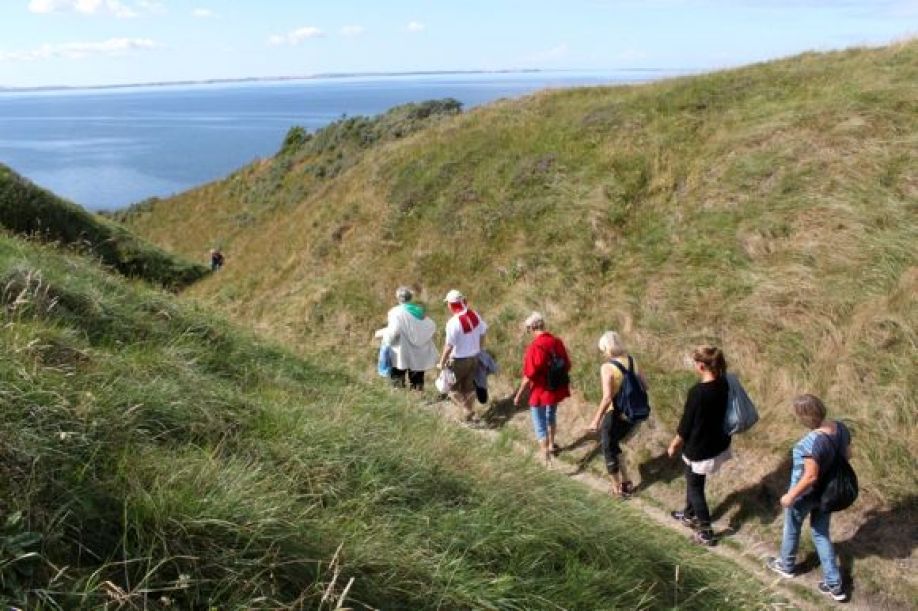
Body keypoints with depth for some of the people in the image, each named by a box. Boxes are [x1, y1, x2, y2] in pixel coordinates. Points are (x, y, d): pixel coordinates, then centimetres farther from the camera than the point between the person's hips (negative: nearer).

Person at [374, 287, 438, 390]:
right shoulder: (420, 310, 6)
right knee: (417, 382, 14)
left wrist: (382, 333, -2)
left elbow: (393, 332, -20)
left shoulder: (396, 312, -12)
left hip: (403, 355, -5)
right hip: (420, 356, 5)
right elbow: (432, 326, 6)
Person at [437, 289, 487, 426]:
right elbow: (482, 333, 6)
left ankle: (470, 415, 7)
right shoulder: (474, 315, -7)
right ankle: (470, 414, 30)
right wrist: (479, 349, 21)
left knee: (454, 388, 13)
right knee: (469, 386, 21)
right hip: (474, 357, 6)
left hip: (459, 360, -6)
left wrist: (442, 363, -10)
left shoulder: (453, 322, -27)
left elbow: (449, 346, -22)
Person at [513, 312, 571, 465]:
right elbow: (567, 366, 4)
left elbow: (529, 377, -22)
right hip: (556, 389, 7)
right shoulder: (557, 342, -7)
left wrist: (519, 395, -9)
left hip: (540, 392, -7)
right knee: (551, 415, 31)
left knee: (540, 426, 9)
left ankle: (546, 458, 11)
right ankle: (551, 445, 49)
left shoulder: (534, 347, -26)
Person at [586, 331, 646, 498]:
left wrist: (596, 421, -21)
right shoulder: (631, 361, 0)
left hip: (616, 415, -6)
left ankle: (618, 489, 30)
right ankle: (626, 482, 31)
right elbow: (644, 385, 9)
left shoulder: (607, 367, -19)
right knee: (612, 443, 29)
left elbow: (607, 398, -27)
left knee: (609, 451, 17)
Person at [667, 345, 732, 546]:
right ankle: (690, 515, 47)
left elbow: (686, 424, -18)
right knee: (693, 481, 28)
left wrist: (674, 445, -3)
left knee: (695, 487, 13)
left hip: (700, 449, -8)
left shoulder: (697, 392, -29)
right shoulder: (723, 384, -7)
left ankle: (706, 532, 23)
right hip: (717, 444, 8)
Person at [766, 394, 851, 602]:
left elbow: (810, 477, -30)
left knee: (792, 529, 23)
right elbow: (847, 455, 4)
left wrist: (790, 496, -16)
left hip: (806, 495, -7)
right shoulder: (840, 427, -12)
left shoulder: (811, 442, -36)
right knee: (821, 534, 23)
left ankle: (787, 565, 48)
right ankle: (835, 585, 29)